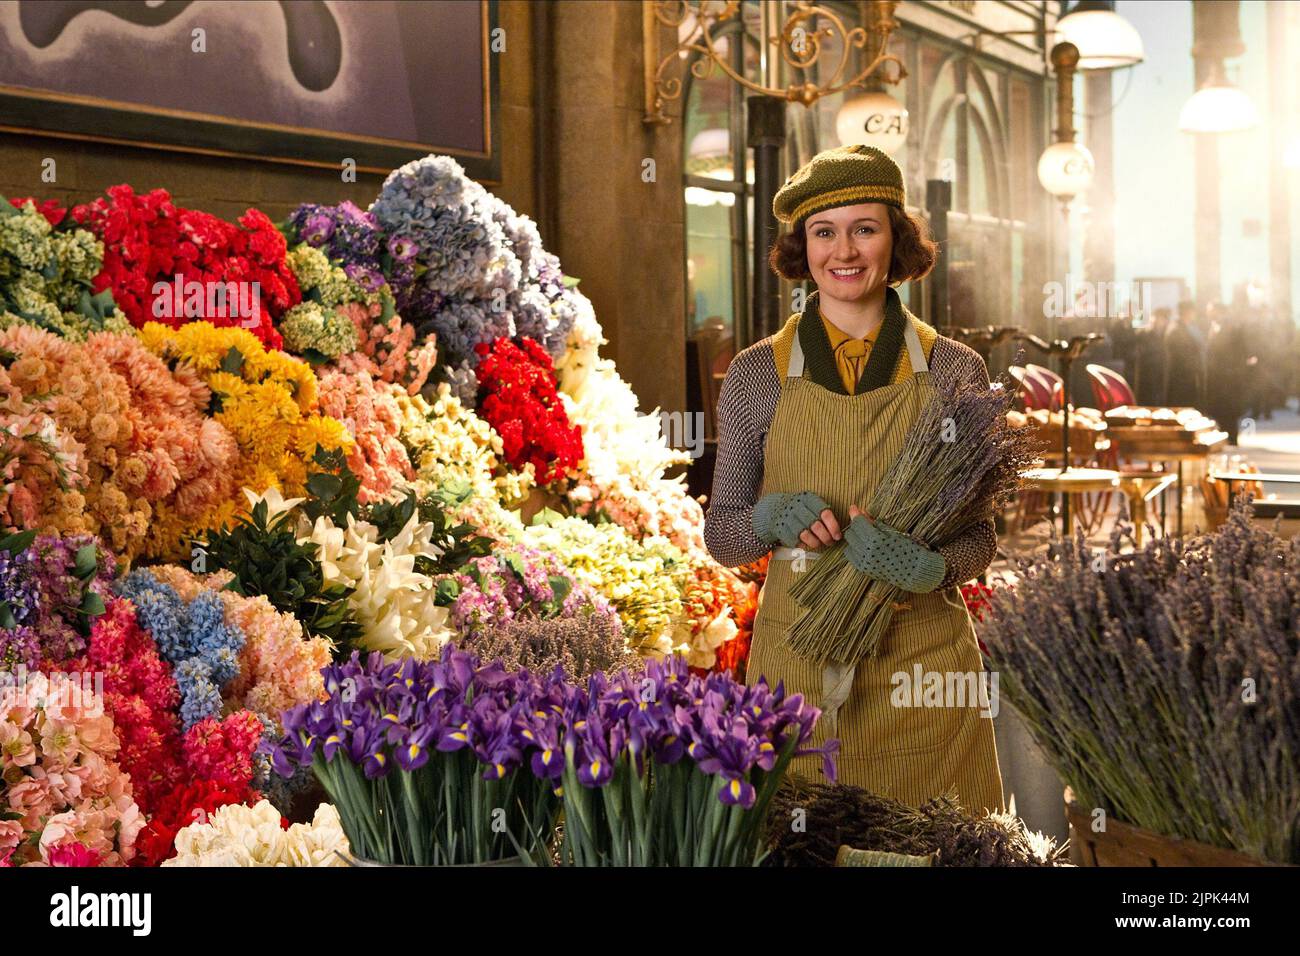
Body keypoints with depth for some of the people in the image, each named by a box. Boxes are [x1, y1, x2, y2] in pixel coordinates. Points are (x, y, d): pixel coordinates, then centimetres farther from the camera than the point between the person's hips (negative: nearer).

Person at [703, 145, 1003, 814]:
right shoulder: (755, 374, 2)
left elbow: (979, 537, 3)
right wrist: (771, 519, -13)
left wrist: (929, 567, -17)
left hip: (923, 655, 0)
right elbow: (720, 534, 7)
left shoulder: (954, 370, 1)